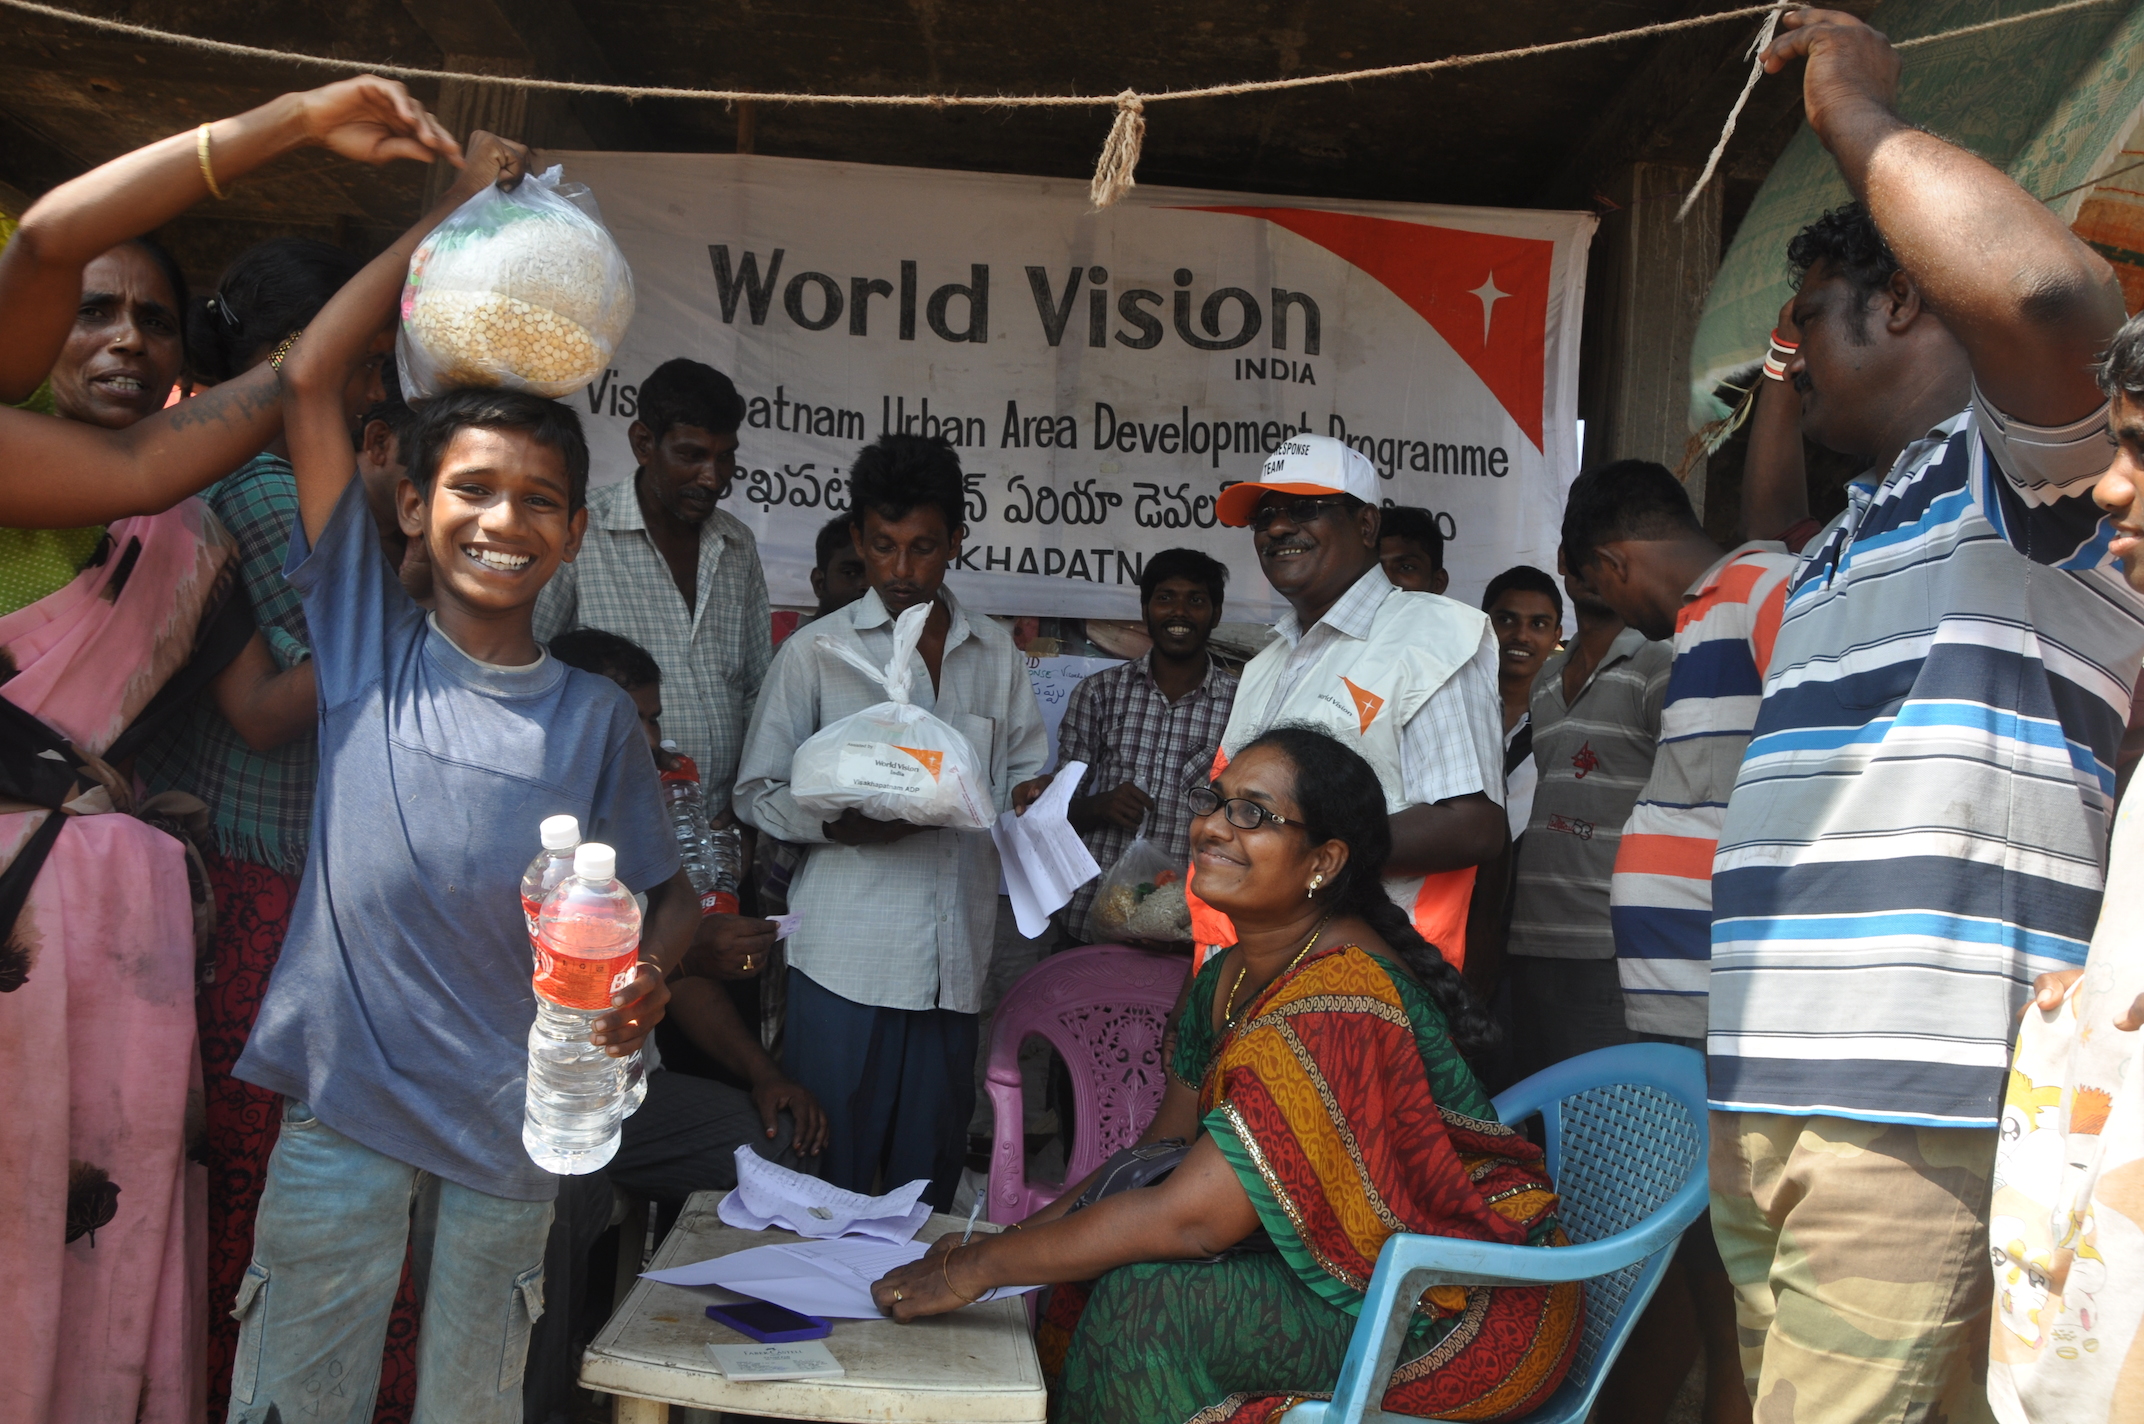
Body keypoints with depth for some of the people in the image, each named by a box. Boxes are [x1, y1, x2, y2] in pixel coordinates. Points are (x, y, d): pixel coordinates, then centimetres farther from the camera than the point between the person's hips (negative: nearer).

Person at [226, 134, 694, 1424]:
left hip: (513, 1120, 1)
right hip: (342, 1102, 0)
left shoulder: (596, 715, 0)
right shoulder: (370, 646, -1)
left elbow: (671, 892, 7)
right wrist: (455, 211, -2)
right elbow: (310, 381, -4)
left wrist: (651, 975, -16)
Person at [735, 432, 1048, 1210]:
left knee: (930, 1173, 9)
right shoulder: (816, 653, 3)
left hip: (954, 954, 3)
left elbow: (1026, 778, 20)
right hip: (846, 950, -3)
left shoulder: (997, 656, 13)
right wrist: (837, 825, -16)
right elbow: (757, 792, 2)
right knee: (830, 1158, 0)